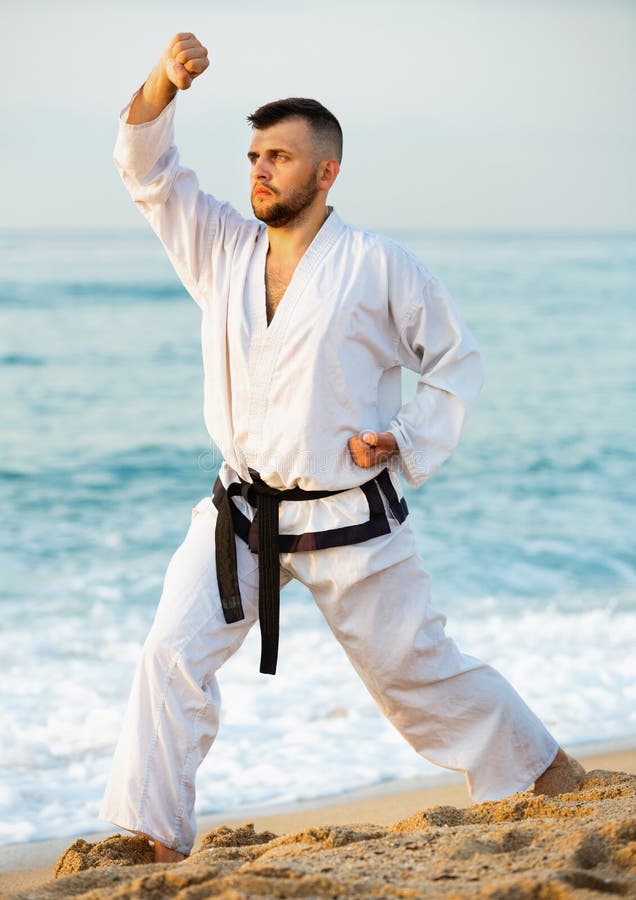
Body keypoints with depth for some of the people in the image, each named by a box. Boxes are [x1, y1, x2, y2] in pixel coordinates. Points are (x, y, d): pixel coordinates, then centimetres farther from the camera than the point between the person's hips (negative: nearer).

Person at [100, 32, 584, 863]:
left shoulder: (378, 268, -10)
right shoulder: (223, 251, 3)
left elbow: (458, 363, 0)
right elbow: (149, 172, 1)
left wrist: (409, 441, -13)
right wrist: (163, 85, -16)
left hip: (348, 520, -4)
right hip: (242, 514, 4)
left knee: (417, 668, 8)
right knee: (174, 655, -10)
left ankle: (546, 772, 29)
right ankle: (149, 830, -2)